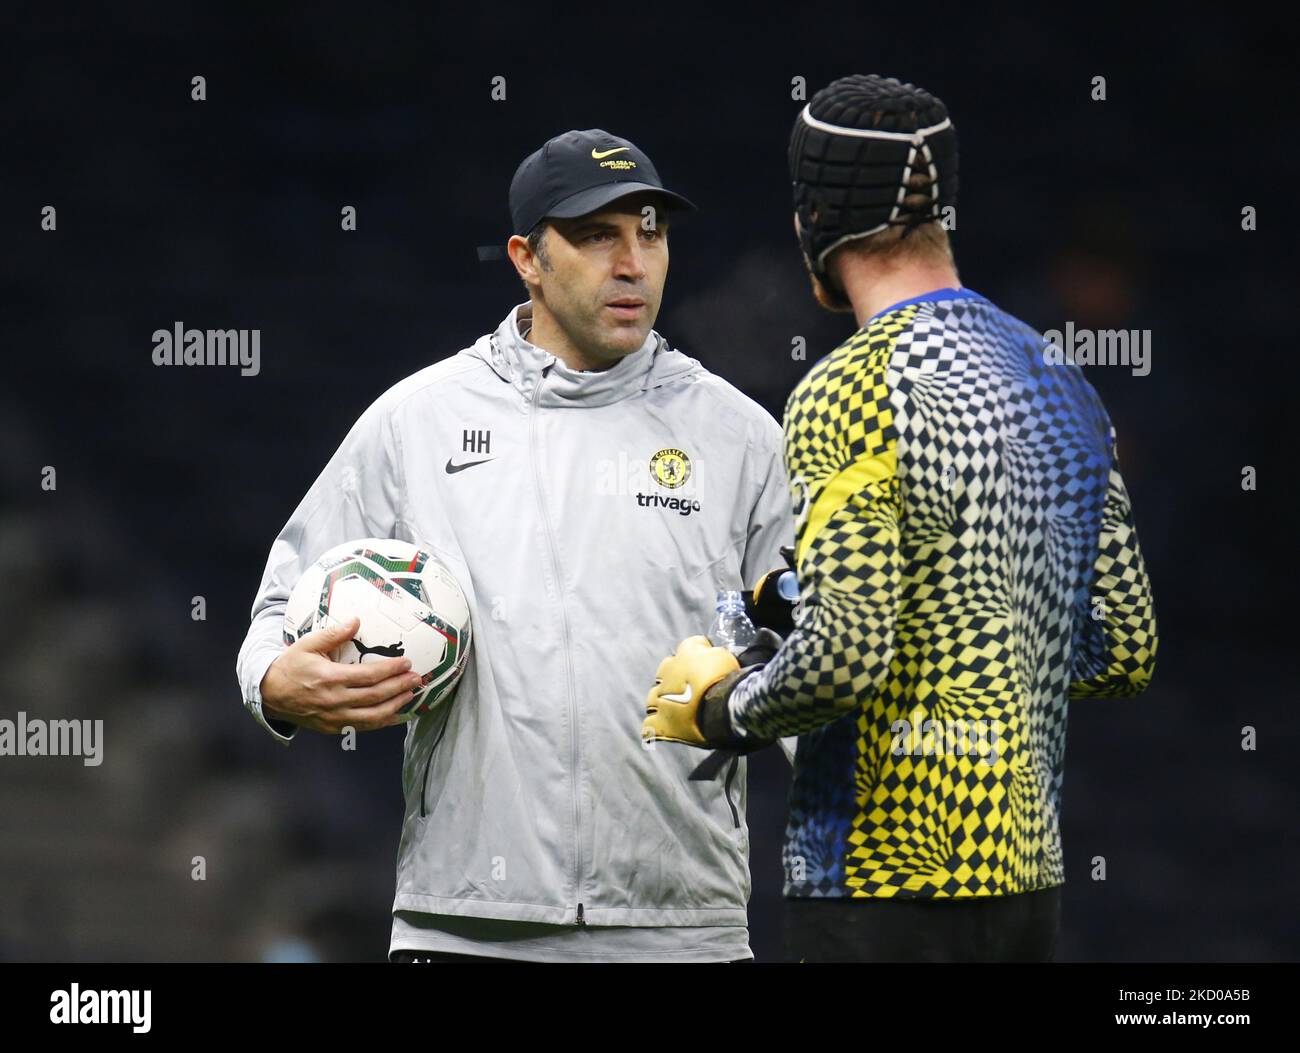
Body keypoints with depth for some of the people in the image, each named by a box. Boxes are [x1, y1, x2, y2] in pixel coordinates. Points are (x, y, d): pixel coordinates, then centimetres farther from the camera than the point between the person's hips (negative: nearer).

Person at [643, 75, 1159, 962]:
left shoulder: (855, 393, -13)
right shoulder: (1061, 383, 13)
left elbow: (842, 656, -21)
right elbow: (1125, 653, 14)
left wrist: (714, 706, -3)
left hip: (887, 887, -8)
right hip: (1029, 878, 8)